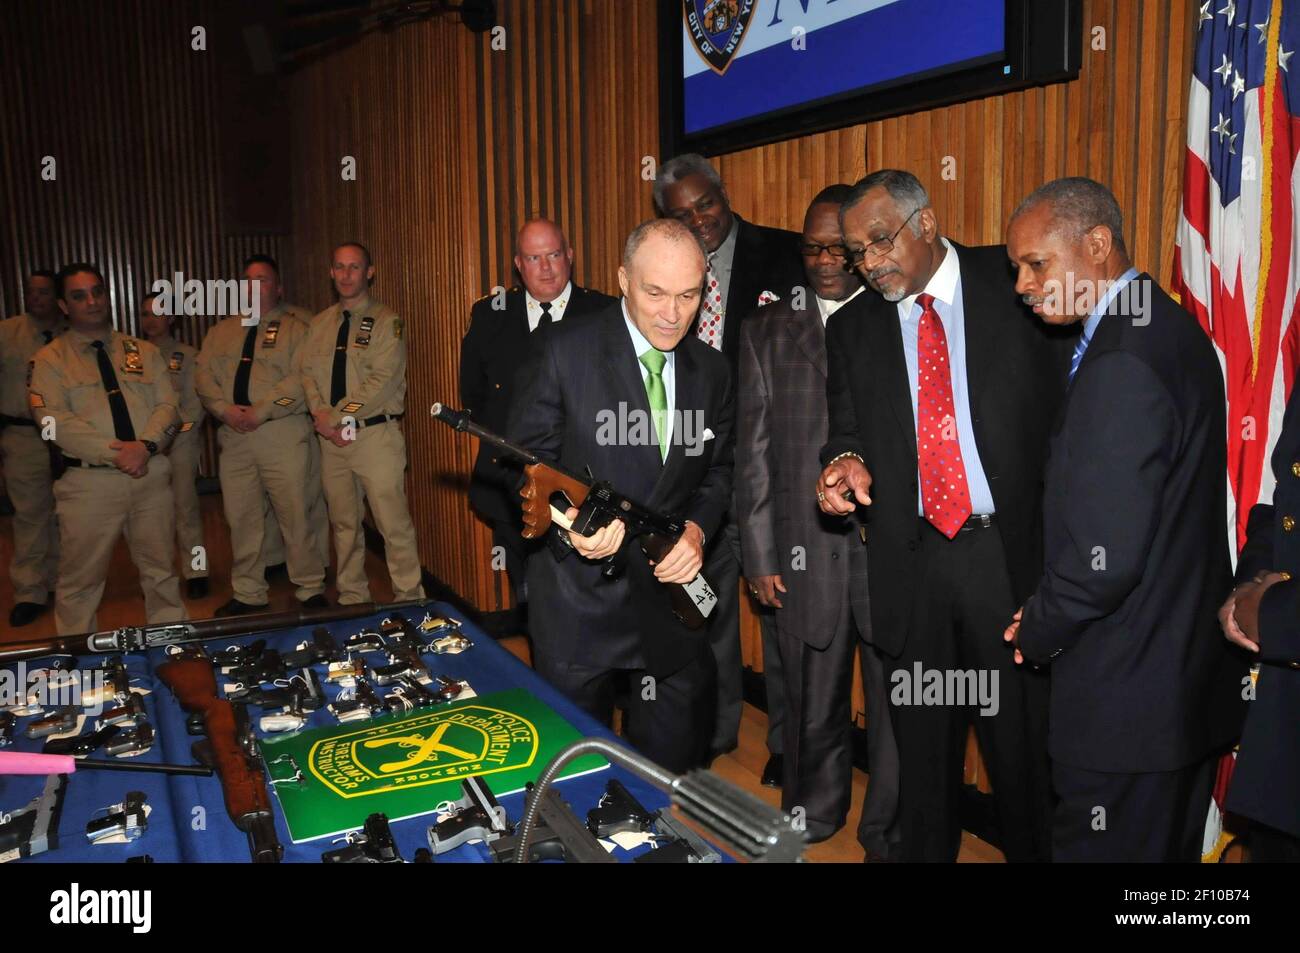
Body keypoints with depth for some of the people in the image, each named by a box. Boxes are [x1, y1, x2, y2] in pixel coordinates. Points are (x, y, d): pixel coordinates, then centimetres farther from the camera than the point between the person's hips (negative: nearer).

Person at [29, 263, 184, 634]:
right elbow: (52, 418, -9)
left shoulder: (144, 351, 13)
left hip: (150, 474, 3)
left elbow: (168, 405, 5)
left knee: (161, 570, 11)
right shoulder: (50, 359, 4)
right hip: (88, 481, -2)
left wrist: (146, 445, -15)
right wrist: (114, 453, -18)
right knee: (80, 579, 4)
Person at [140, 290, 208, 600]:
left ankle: (195, 572, 3)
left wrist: (169, 434, -9)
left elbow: (195, 403, 1)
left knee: (185, 506, -4)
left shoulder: (188, 355, 7)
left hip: (180, 441, -2)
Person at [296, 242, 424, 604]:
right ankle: (351, 597, 24)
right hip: (331, 437, 5)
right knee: (344, 523, 12)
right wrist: (322, 415, -9)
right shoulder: (320, 323, 15)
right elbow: (307, 372, 9)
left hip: (376, 434, -5)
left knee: (393, 523, -6)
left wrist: (339, 416, -14)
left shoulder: (385, 321, -3)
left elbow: (382, 380, -13)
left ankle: (409, 599, 4)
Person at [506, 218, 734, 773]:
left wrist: (697, 527, -10)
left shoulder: (712, 372, 4)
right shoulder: (563, 352, -11)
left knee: (672, 768, 18)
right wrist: (567, 522, -25)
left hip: (674, 593, 4)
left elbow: (719, 471, 10)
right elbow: (525, 457, -7)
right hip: (579, 599, -3)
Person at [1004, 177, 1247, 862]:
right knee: (1171, 847, 23)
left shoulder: (1121, 365, -24)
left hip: (1129, 693, -10)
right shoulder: (1167, 327, 9)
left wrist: (1036, 633, -8)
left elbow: (1105, 556, -26)